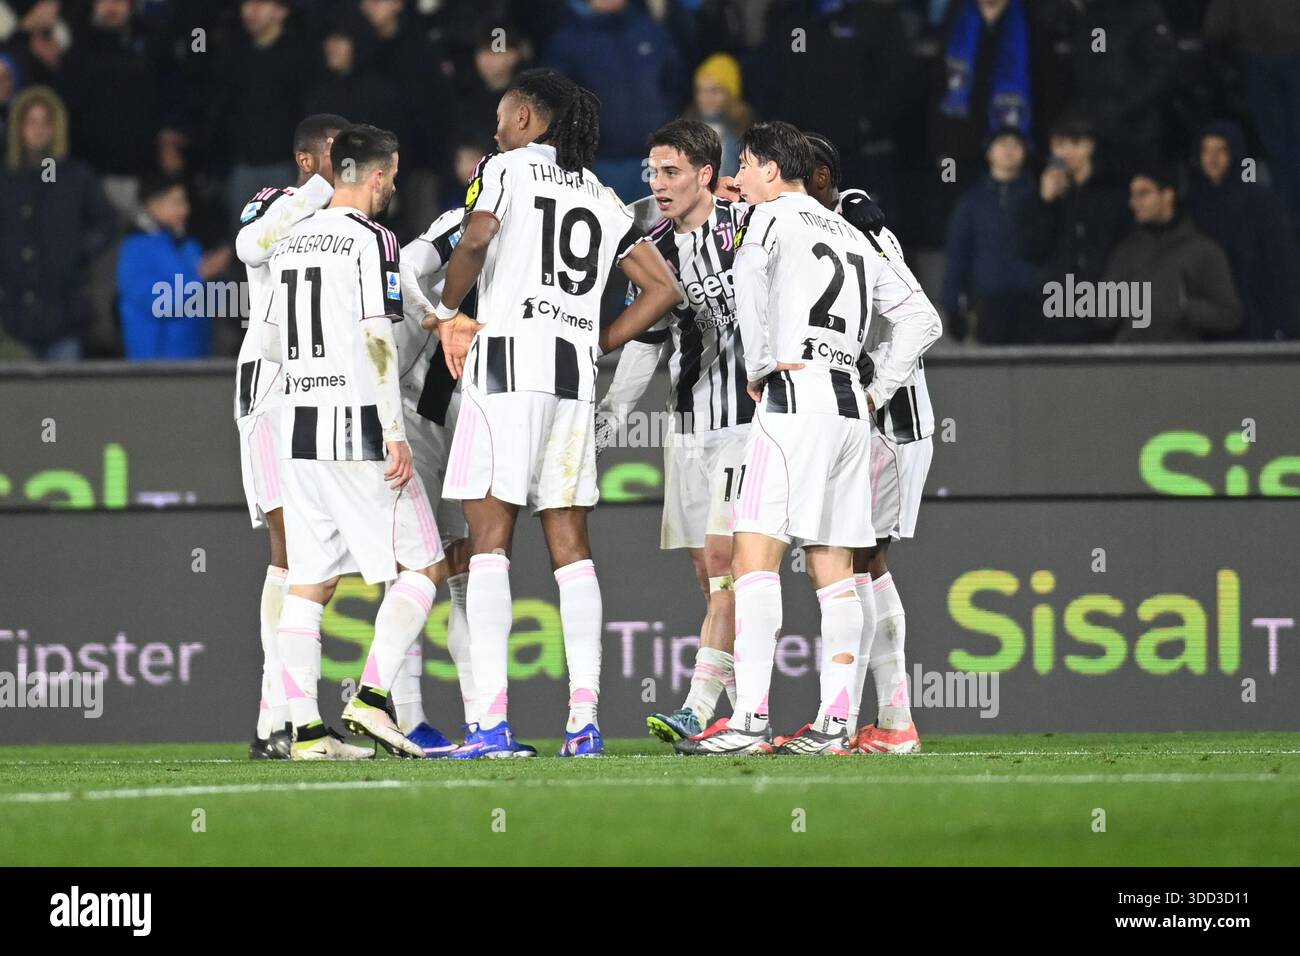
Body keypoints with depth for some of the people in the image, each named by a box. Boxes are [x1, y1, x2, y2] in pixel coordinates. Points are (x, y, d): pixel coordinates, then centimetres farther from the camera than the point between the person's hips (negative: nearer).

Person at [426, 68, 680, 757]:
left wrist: (448, 313, -2)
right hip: (575, 372, 6)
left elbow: (474, 241, -16)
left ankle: (492, 721, -15)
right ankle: (584, 718, 1)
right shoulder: (601, 198, 21)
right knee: (570, 545, 8)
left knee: (489, 540, -7)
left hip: (508, 361, -6)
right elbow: (663, 287, 18)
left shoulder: (505, 169, 3)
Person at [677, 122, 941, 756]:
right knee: (832, 569, 8)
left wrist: (759, 367, -12)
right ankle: (834, 722, 5)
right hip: (850, 408, 8)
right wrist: (877, 392, 19)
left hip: (796, 398, -8)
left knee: (756, 556, -10)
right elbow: (922, 318, 23)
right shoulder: (849, 234, 23)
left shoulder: (774, 216, 2)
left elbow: (750, 276, -20)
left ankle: (750, 719, -19)